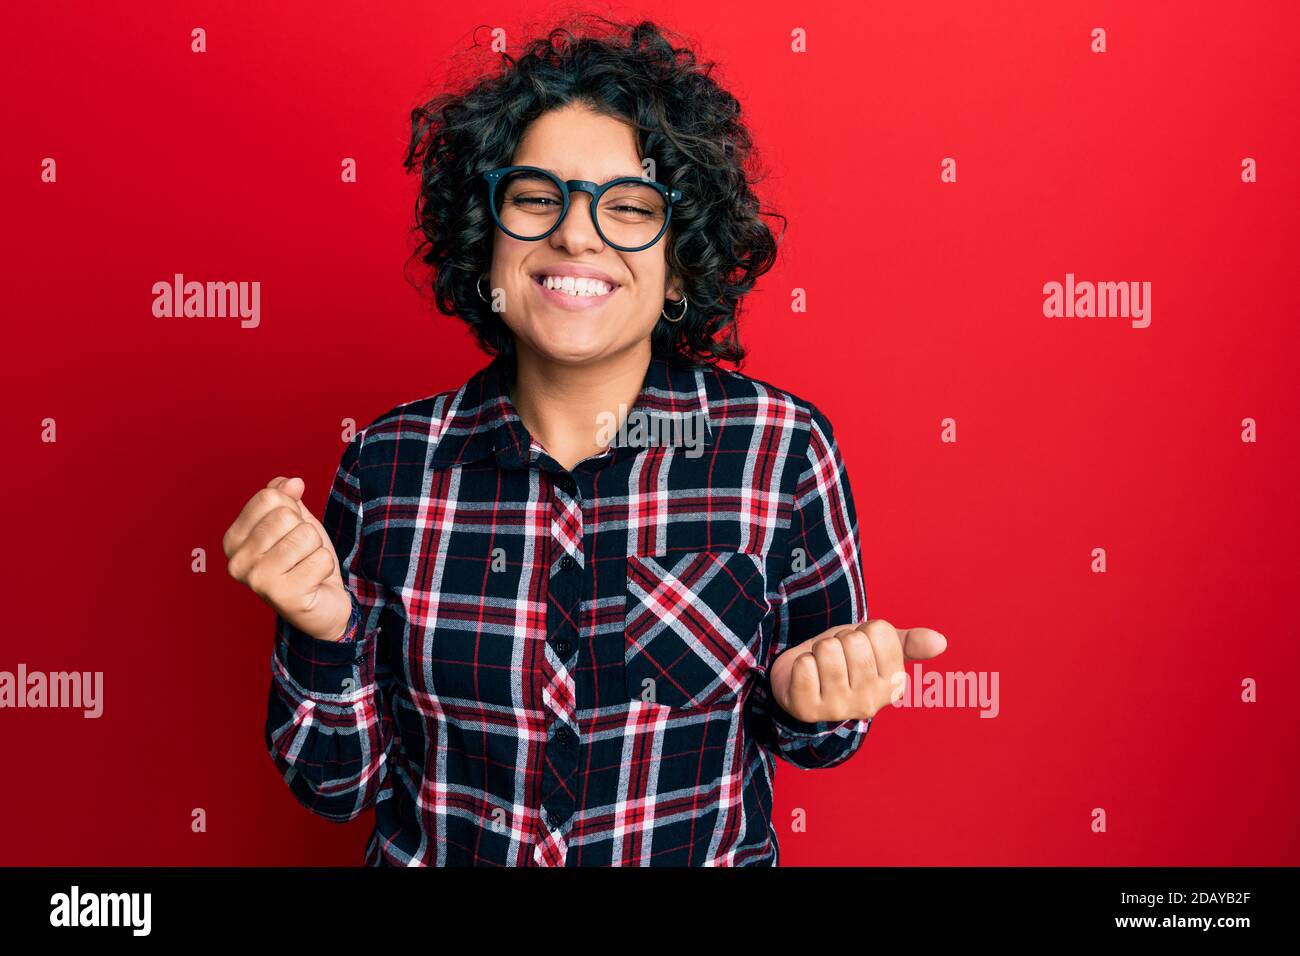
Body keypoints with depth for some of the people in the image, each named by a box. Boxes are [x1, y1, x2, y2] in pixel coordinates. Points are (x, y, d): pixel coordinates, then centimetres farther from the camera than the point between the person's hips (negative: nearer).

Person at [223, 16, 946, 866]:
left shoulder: (782, 447, -17)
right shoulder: (390, 463, -14)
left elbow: (805, 733, -5)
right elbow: (339, 781, -7)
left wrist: (811, 698, -26)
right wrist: (321, 635, -24)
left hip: (707, 854, 0)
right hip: (428, 854, 1)